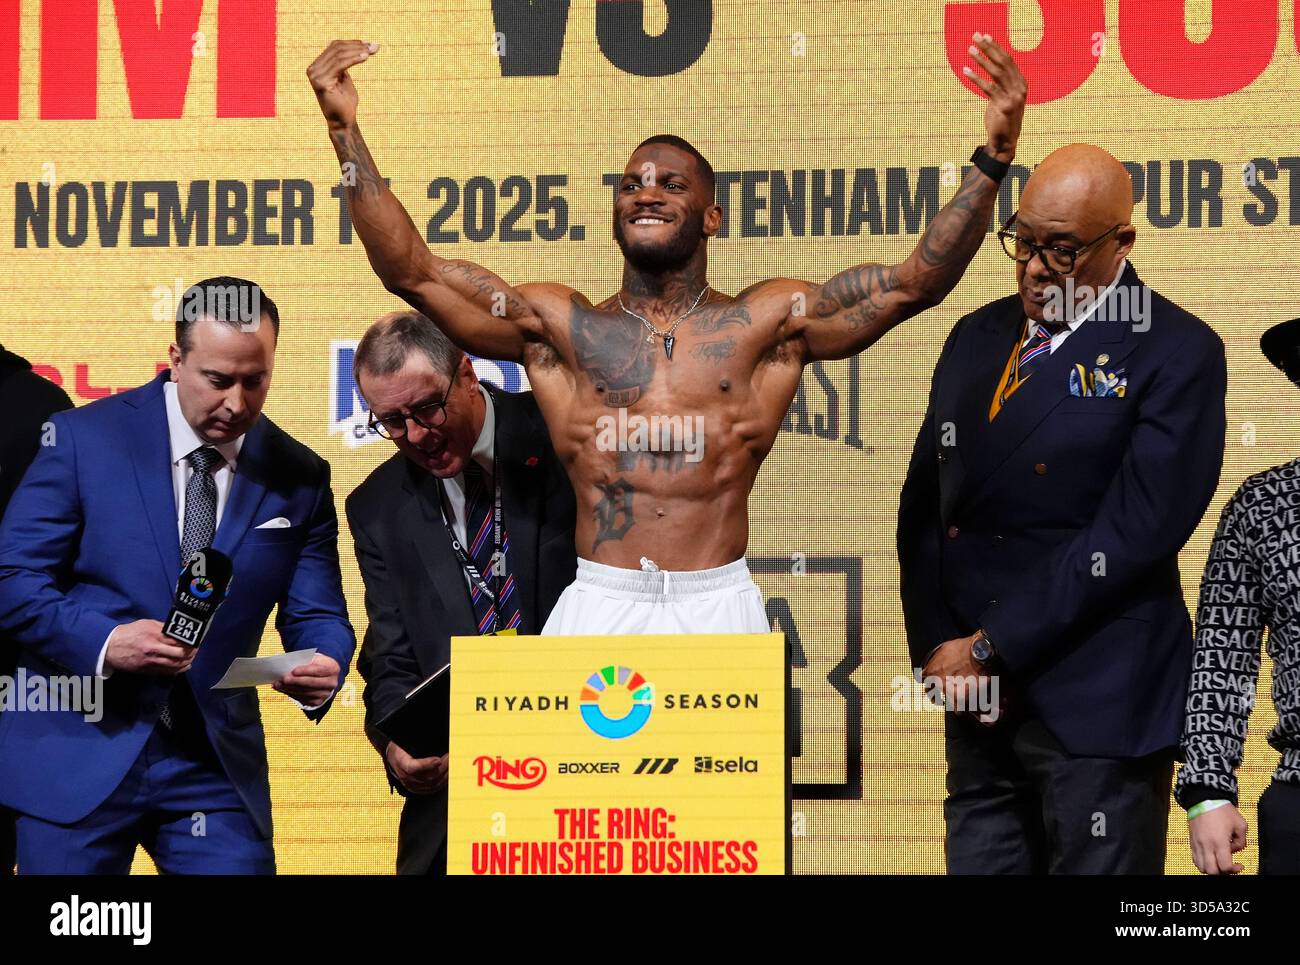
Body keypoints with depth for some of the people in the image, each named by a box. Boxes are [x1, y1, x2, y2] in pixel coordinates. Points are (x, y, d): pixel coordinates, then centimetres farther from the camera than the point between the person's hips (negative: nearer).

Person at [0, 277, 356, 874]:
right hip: (76, 757, -2)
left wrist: (323, 669, -18)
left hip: (216, 766, 2)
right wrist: (104, 642, -22)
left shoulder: (299, 478, 5)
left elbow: (318, 617, 6)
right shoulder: (85, 438, -3)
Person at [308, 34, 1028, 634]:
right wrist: (347, 132, 2)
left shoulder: (766, 323, 12)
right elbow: (411, 270, 9)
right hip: (596, 608, 0)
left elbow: (915, 281, 5)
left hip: (719, 608, 0)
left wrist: (993, 156, -6)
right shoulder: (558, 326, 14)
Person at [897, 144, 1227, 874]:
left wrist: (991, 648, -13)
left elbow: (1136, 532, -14)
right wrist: (939, 650, -1)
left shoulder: (1178, 354, -7)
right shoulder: (978, 338, 14)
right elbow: (925, 503, 13)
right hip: (981, 702, 6)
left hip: (1096, 704, -6)